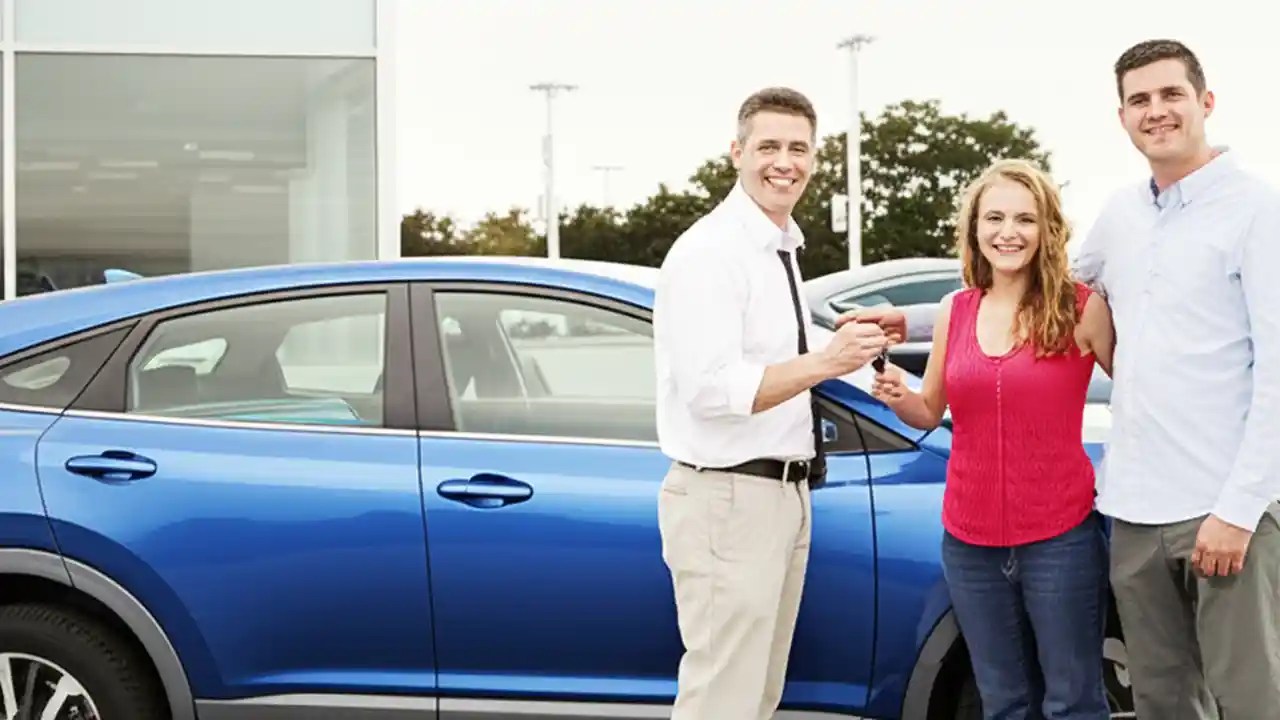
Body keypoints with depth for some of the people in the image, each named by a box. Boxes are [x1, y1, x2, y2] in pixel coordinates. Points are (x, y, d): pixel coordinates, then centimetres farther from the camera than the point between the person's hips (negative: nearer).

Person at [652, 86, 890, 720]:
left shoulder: (782, 247, 13)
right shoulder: (710, 251, -15)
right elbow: (711, 388, -24)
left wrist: (843, 349, 6)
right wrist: (826, 362, -29)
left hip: (782, 494, 10)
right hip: (727, 500, -10)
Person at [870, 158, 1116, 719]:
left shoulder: (1081, 308, -8)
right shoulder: (955, 311, 5)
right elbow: (930, 413, 15)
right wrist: (895, 397, -5)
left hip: (1060, 536, -4)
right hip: (970, 542, 4)